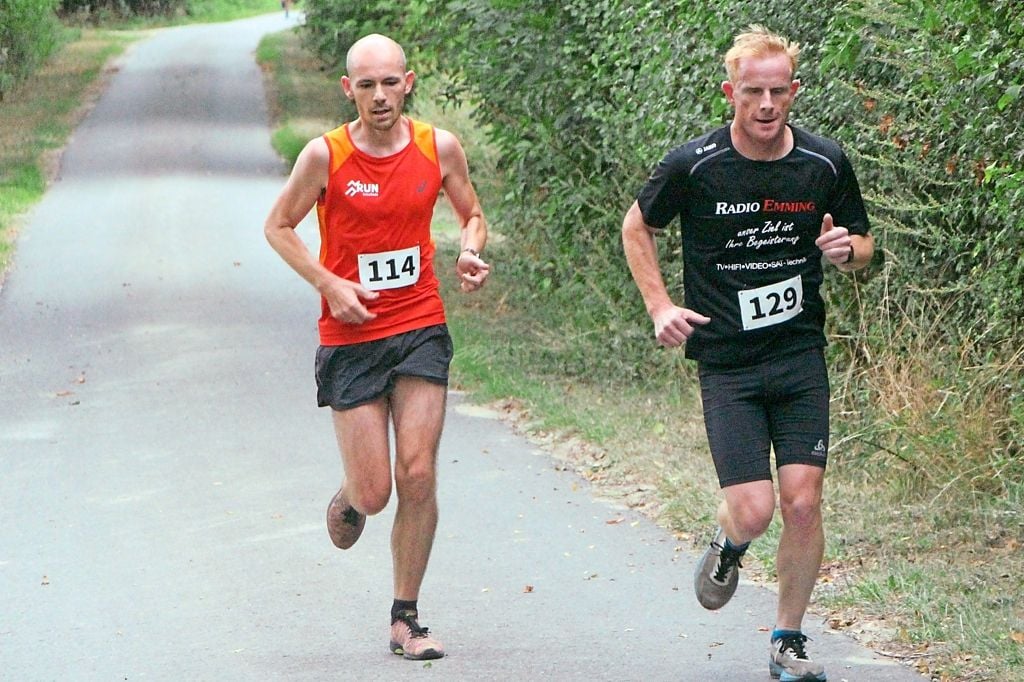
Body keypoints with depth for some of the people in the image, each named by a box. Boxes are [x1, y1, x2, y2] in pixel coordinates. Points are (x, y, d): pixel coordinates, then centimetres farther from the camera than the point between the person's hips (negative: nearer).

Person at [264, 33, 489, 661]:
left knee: (418, 476, -7)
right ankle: (348, 499, 37)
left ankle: (406, 619, 7)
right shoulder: (325, 155, -9)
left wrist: (471, 252, -7)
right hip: (351, 335, -2)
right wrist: (329, 284, -10)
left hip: (421, 330, 2)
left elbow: (472, 215, 15)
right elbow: (278, 226, 3)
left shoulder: (439, 148, -1)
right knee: (374, 493, -3)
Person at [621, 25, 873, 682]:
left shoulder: (826, 164, -2)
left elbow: (862, 244, 13)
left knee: (803, 501, -6)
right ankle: (727, 547, 26)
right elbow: (637, 228, 9)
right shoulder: (693, 165, -9)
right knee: (753, 510, -12)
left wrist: (847, 247, -11)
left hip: (801, 354, 2)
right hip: (726, 362, -2)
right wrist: (660, 305, -1)